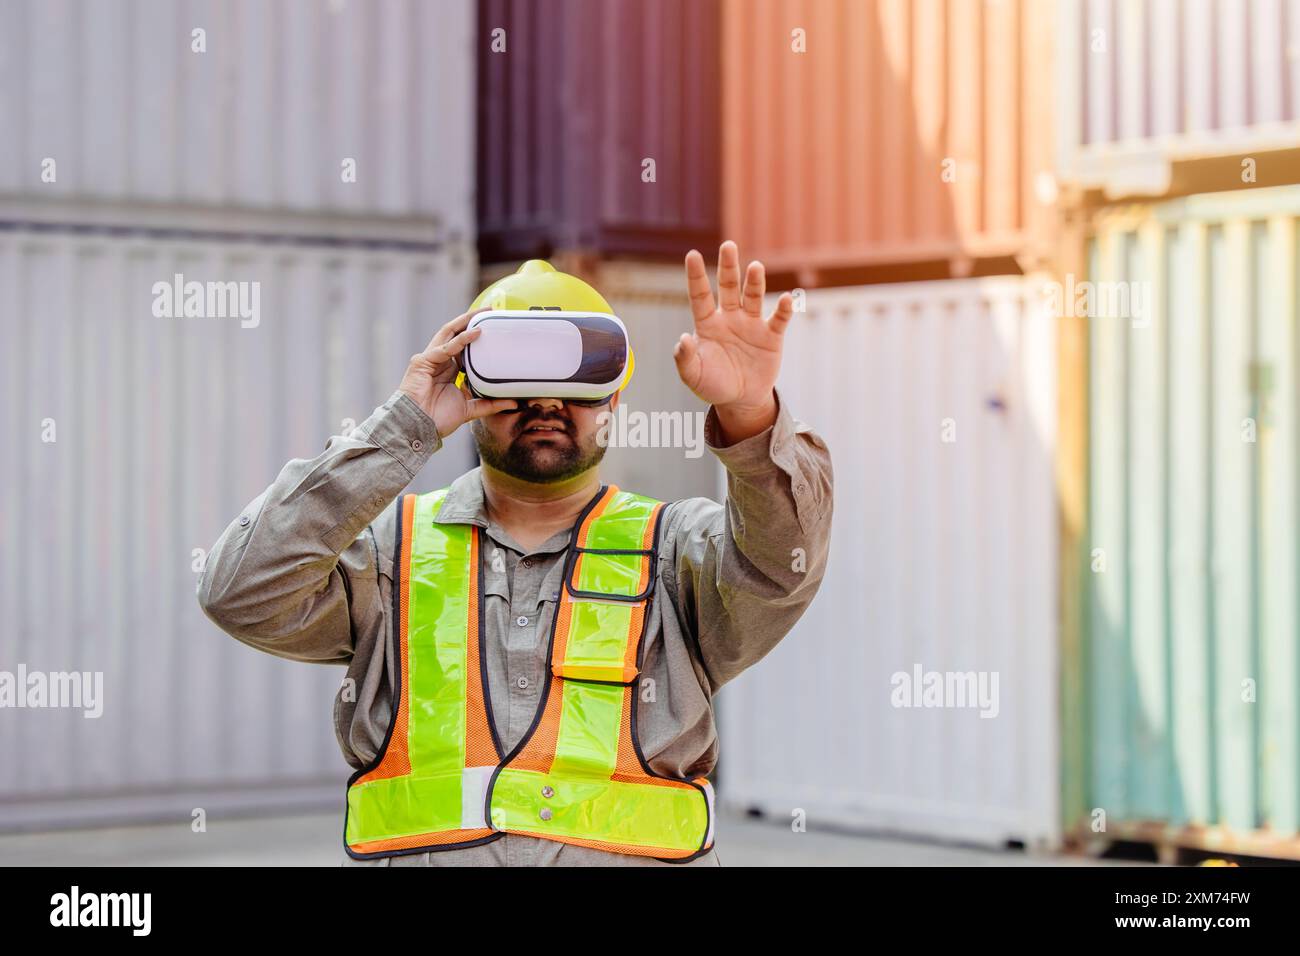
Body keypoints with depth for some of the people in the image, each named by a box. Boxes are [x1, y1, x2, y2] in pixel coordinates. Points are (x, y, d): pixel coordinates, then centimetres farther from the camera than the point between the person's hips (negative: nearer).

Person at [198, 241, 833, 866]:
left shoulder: (675, 549, 11)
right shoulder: (396, 545, 11)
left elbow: (778, 569, -7)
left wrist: (749, 412, -25)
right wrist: (404, 428, -4)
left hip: (631, 852, -1)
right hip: (416, 852, 1)